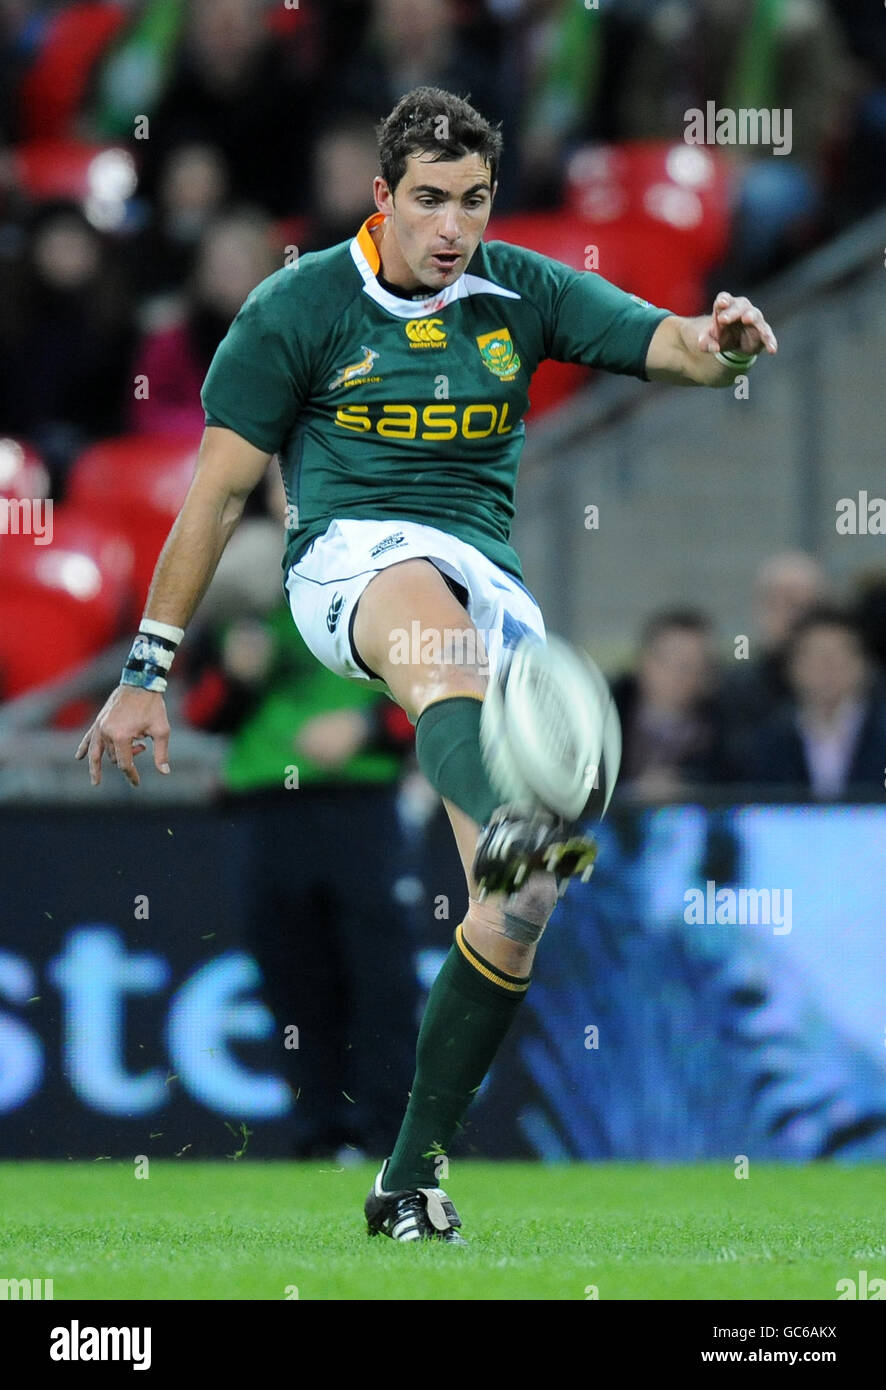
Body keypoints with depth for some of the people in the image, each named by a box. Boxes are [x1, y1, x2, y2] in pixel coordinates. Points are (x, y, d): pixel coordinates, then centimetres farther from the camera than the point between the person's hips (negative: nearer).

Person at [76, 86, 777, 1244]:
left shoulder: (525, 294, 12)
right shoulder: (300, 307, 4)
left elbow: (671, 345, 1)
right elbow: (216, 493, 6)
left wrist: (724, 343, -25)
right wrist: (147, 673, 5)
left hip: (493, 582, 4)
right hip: (348, 559, -4)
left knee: (519, 913, -9)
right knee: (430, 607, -44)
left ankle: (410, 1180, 5)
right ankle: (508, 823, -77)